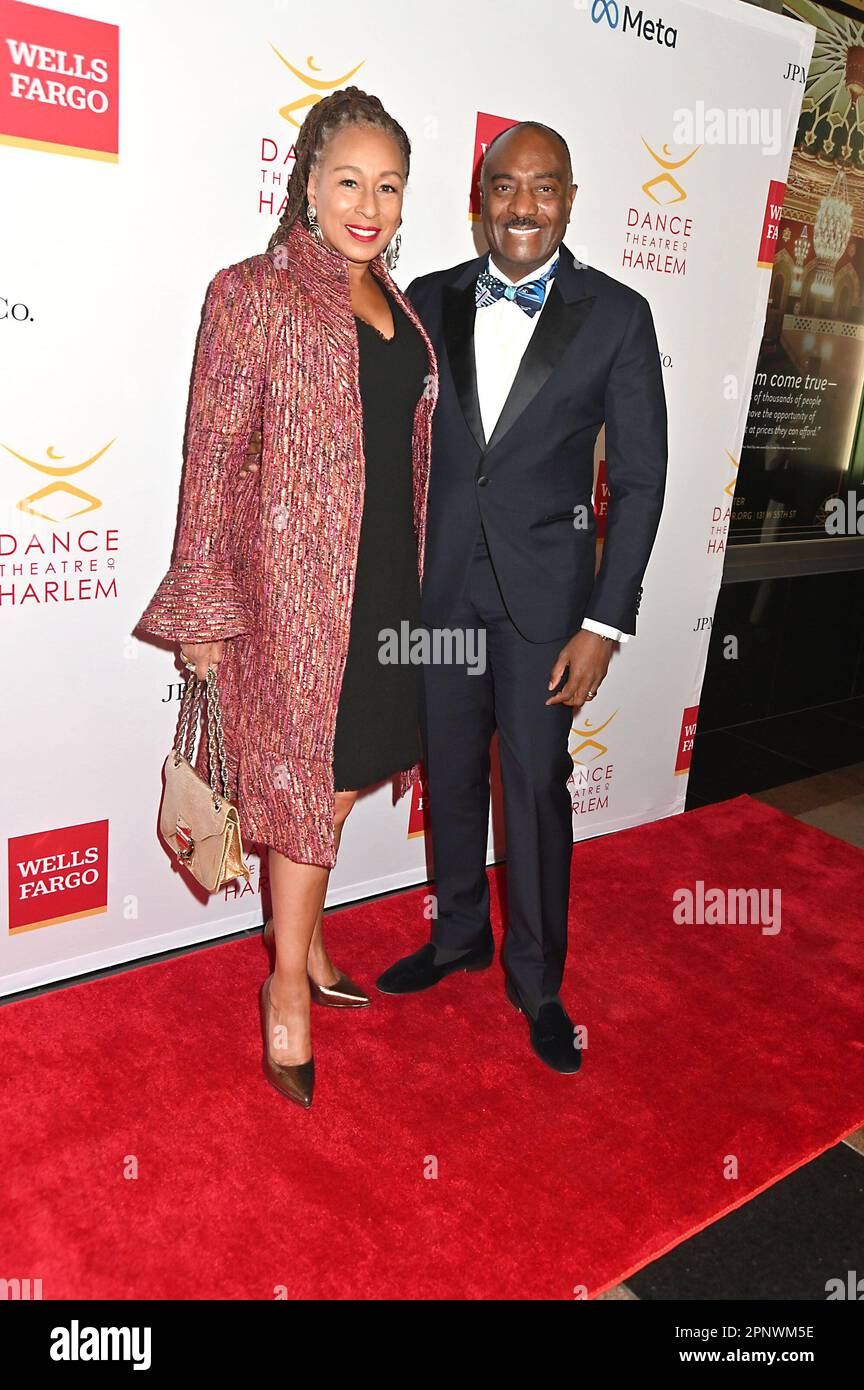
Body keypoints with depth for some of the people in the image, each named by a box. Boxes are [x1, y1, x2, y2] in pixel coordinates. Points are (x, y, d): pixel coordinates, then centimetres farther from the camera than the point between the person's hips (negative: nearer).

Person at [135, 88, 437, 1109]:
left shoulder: (396, 306, 14)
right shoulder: (254, 295, -6)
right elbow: (214, 453, -8)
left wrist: (419, 577, 16)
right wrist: (204, 610, -11)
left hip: (387, 578, 6)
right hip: (299, 578, -6)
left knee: (338, 777, 15)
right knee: (313, 783, 1)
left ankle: (304, 940, 35)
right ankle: (289, 984, 21)